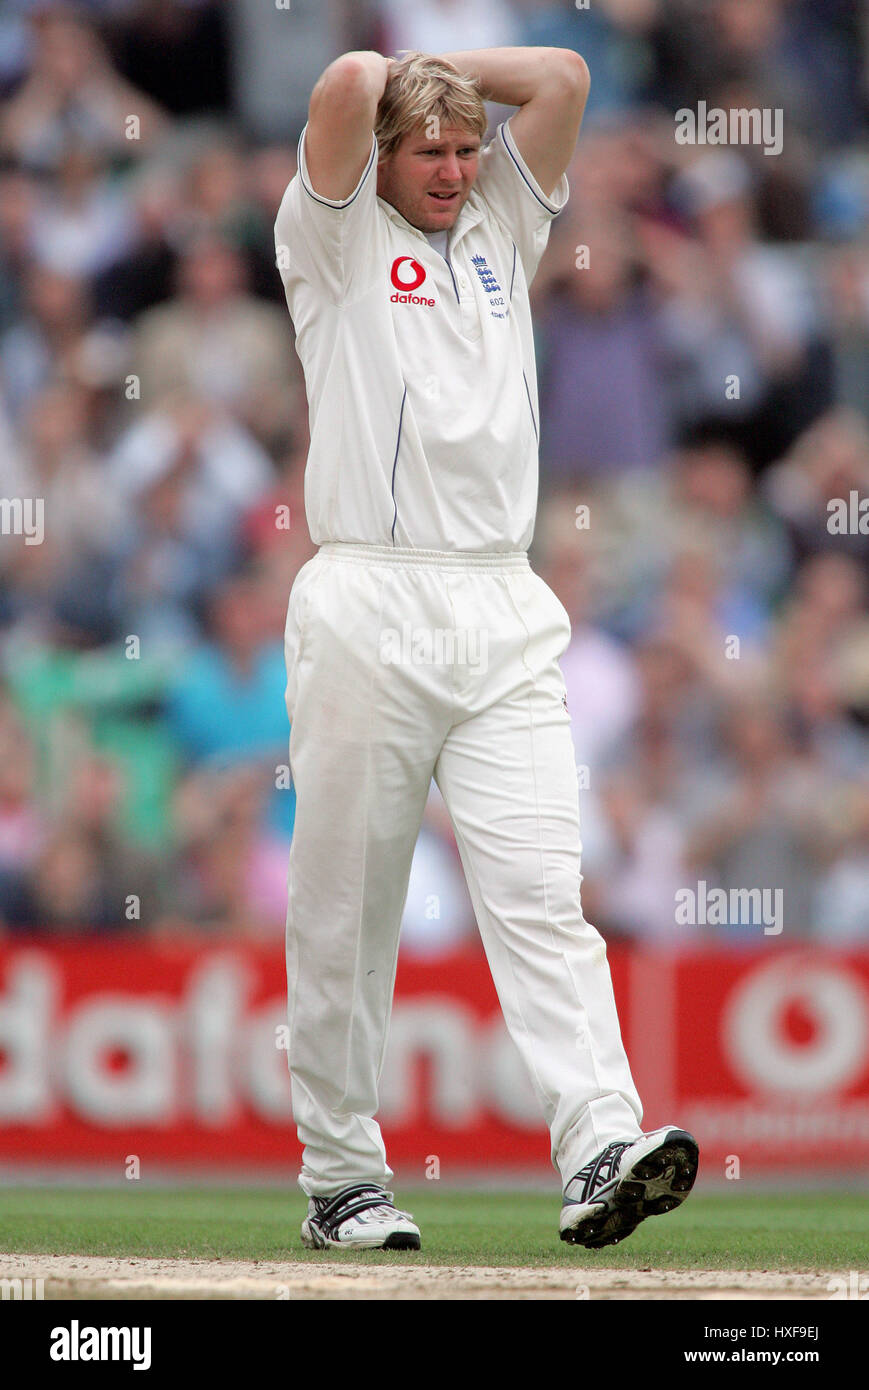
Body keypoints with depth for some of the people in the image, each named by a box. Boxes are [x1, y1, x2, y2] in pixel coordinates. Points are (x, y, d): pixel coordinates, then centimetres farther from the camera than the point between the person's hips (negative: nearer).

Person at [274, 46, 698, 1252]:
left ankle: (602, 1153, -22)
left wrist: (439, 70, 21)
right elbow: (351, 85, -8)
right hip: (368, 611, -3)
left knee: (541, 891, -9)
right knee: (345, 914, 0)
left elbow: (562, 75, 14)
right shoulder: (337, 238, 7)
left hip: (505, 619, 3)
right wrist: (389, 78, 14)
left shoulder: (502, 227, 21)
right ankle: (342, 1182, 7)